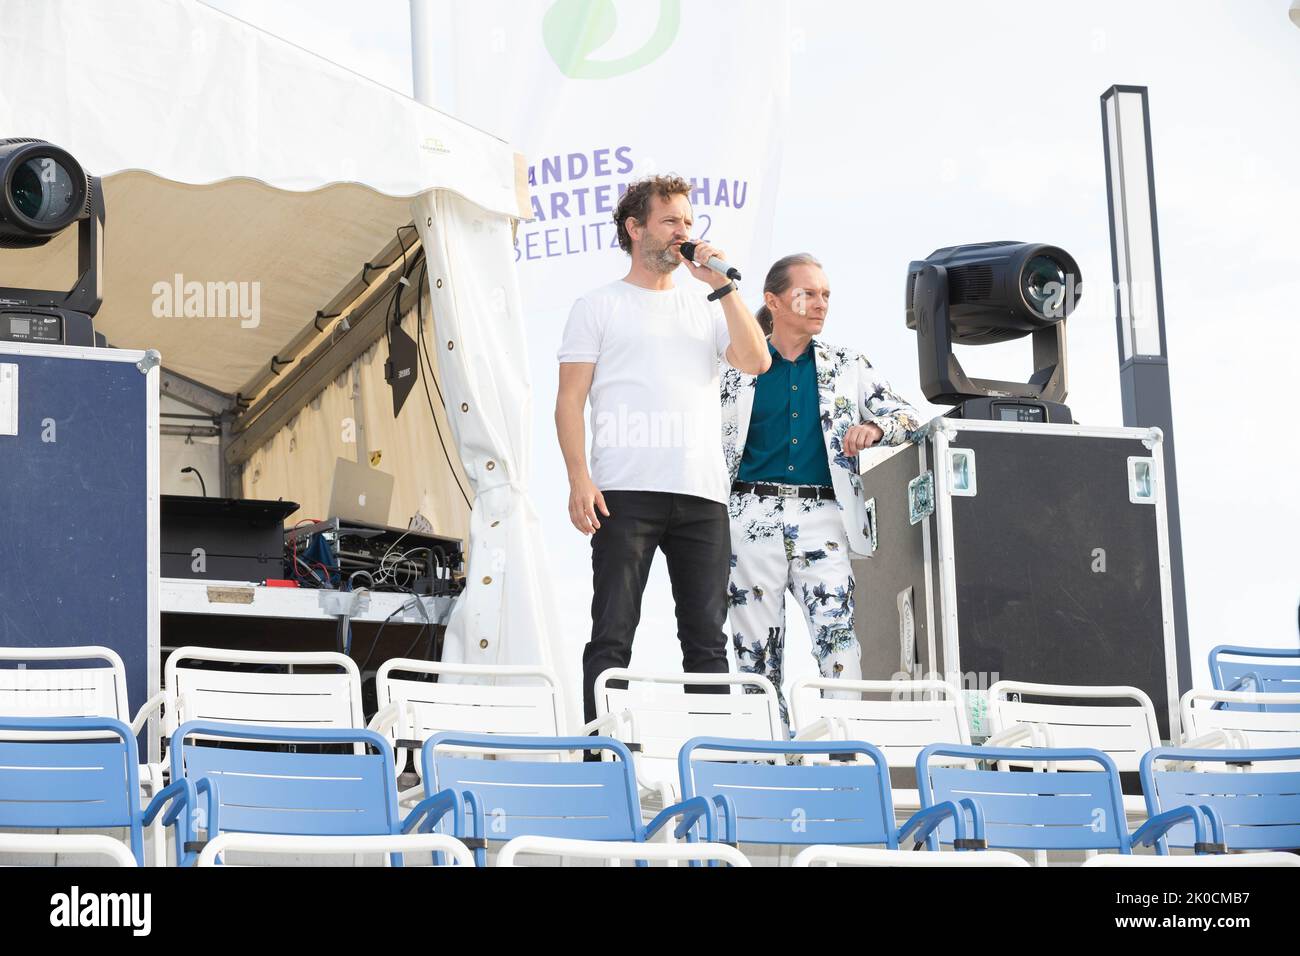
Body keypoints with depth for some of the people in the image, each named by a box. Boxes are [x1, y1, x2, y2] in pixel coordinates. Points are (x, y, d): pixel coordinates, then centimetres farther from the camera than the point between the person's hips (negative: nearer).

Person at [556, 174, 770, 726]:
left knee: (707, 636, 4)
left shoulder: (706, 304, 20)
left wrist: (723, 286, 0)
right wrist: (579, 480, -11)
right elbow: (569, 401, 2)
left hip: (702, 493, 4)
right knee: (613, 634, -6)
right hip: (625, 492, -4)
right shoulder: (598, 307, 9)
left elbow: (756, 362, 4)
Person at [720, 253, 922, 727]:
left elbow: (909, 416, 12)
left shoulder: (846, 366, 13)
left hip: (821, 515, 0)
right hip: (753, 515, 0)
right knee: (756, 648, 0)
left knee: (837, 633, -17)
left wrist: (875, 429, -10)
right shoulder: (738, 367, 8)